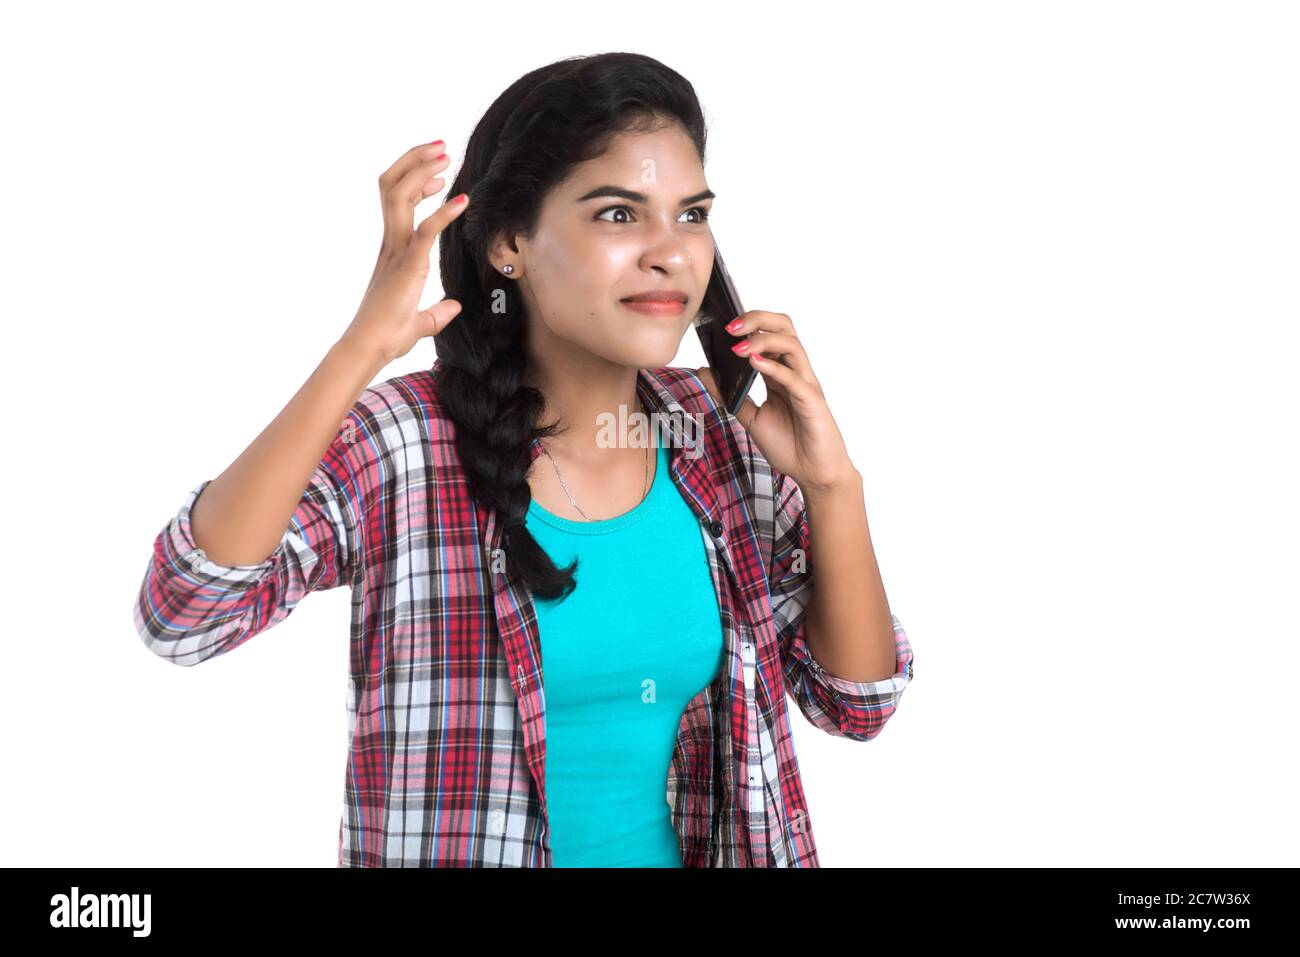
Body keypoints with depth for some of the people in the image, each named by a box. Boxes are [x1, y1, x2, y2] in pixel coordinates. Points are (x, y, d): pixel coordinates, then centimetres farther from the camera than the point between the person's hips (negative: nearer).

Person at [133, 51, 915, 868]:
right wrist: (363, 347, -36)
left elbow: (857, 702, -4)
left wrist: (832, 484, -19)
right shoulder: (394, 446, -18)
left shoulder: (726, 436, -8)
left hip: (695, 848, 4)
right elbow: (183, 615, -32)